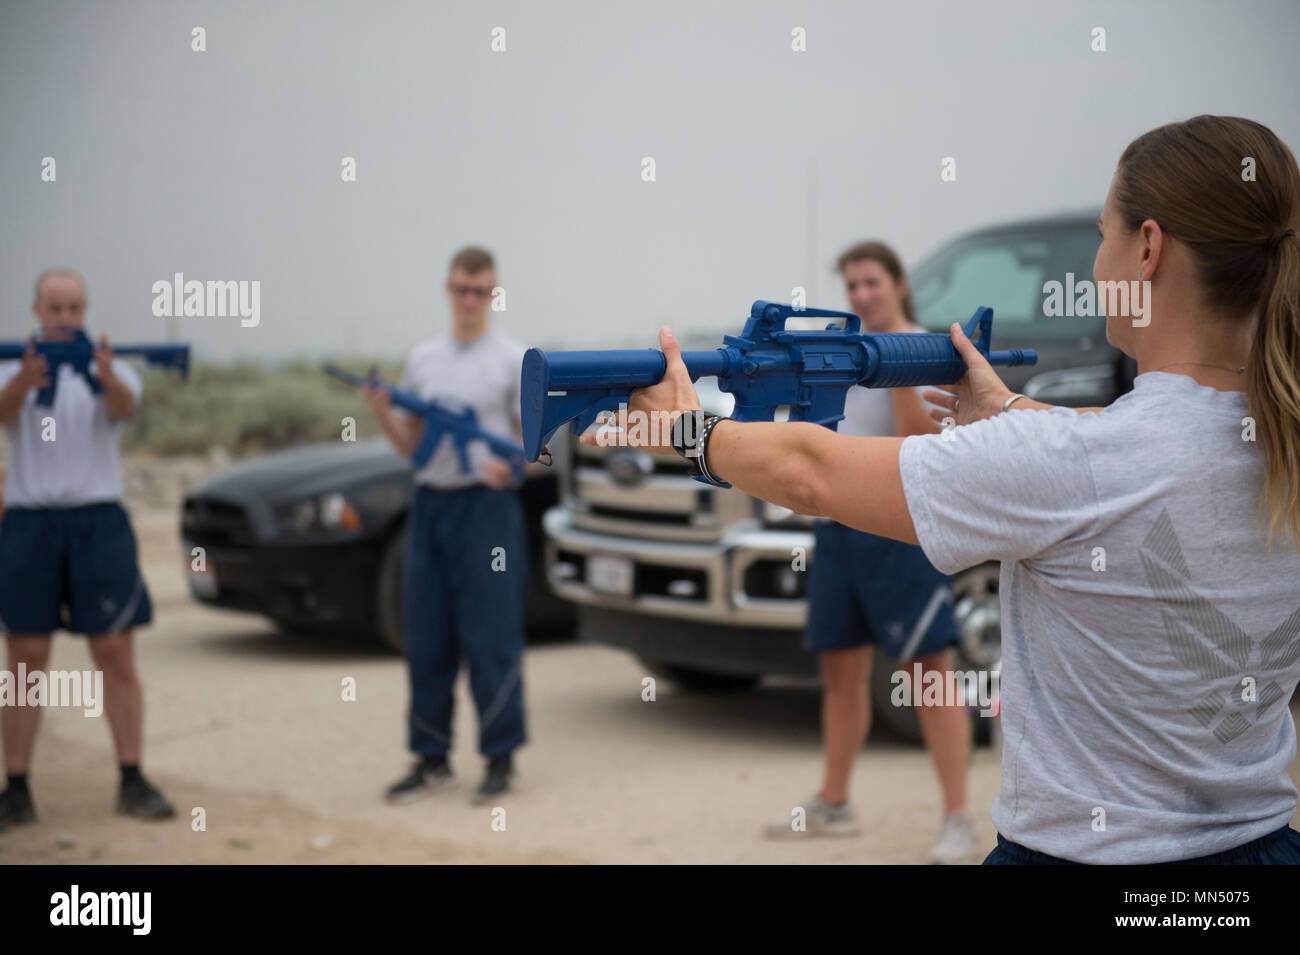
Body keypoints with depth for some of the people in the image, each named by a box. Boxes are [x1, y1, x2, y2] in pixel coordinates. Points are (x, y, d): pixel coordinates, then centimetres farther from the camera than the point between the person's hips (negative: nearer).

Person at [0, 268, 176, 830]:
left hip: (98, 520, 0)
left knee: (116, 656, 0)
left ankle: (133, 783, 7)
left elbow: (125, 406, -17)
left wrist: (108, 379, -42)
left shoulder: (111, 371, 6)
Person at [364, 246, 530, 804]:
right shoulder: (423, 360, 14)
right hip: (430, 502, 5)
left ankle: (501, 758, 6)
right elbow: (409, 445, 15)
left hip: (486, 505, -5)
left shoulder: (512, 360, 1)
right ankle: (432, 759, 17)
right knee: (425, 641, 7)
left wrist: (510, 465, -21)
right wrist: (382, 412, -3)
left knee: (491, 639, -4)